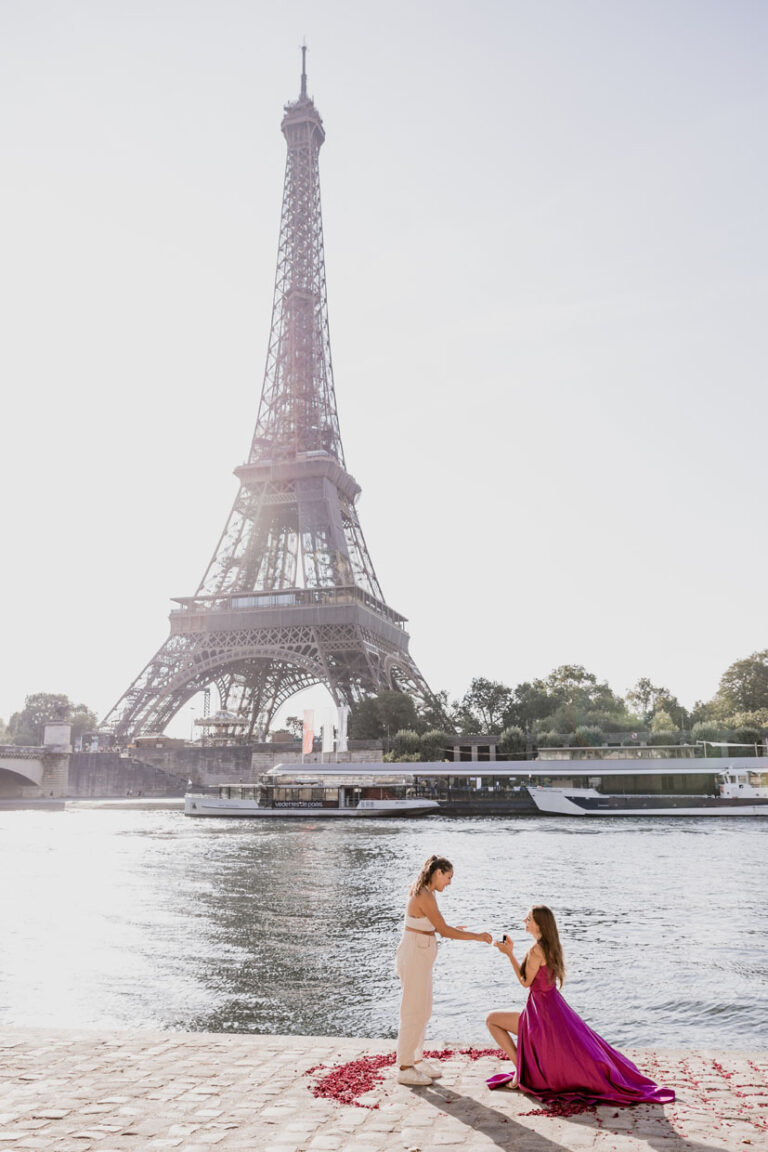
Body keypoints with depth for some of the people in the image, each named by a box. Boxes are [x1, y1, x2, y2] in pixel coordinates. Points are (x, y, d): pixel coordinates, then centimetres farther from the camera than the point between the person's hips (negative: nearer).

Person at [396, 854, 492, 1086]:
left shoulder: (424, 891, 7)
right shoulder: (425, 897, -23)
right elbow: (444, 931, -20)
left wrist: (452, 929, 12)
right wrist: (477, 936, -13)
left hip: (420, 955, 10)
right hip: (415, 956, -10)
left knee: (423, 1010, 17)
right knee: (414, 1012, -1)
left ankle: (416, 1060, 26)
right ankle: (404, 1069, 8)